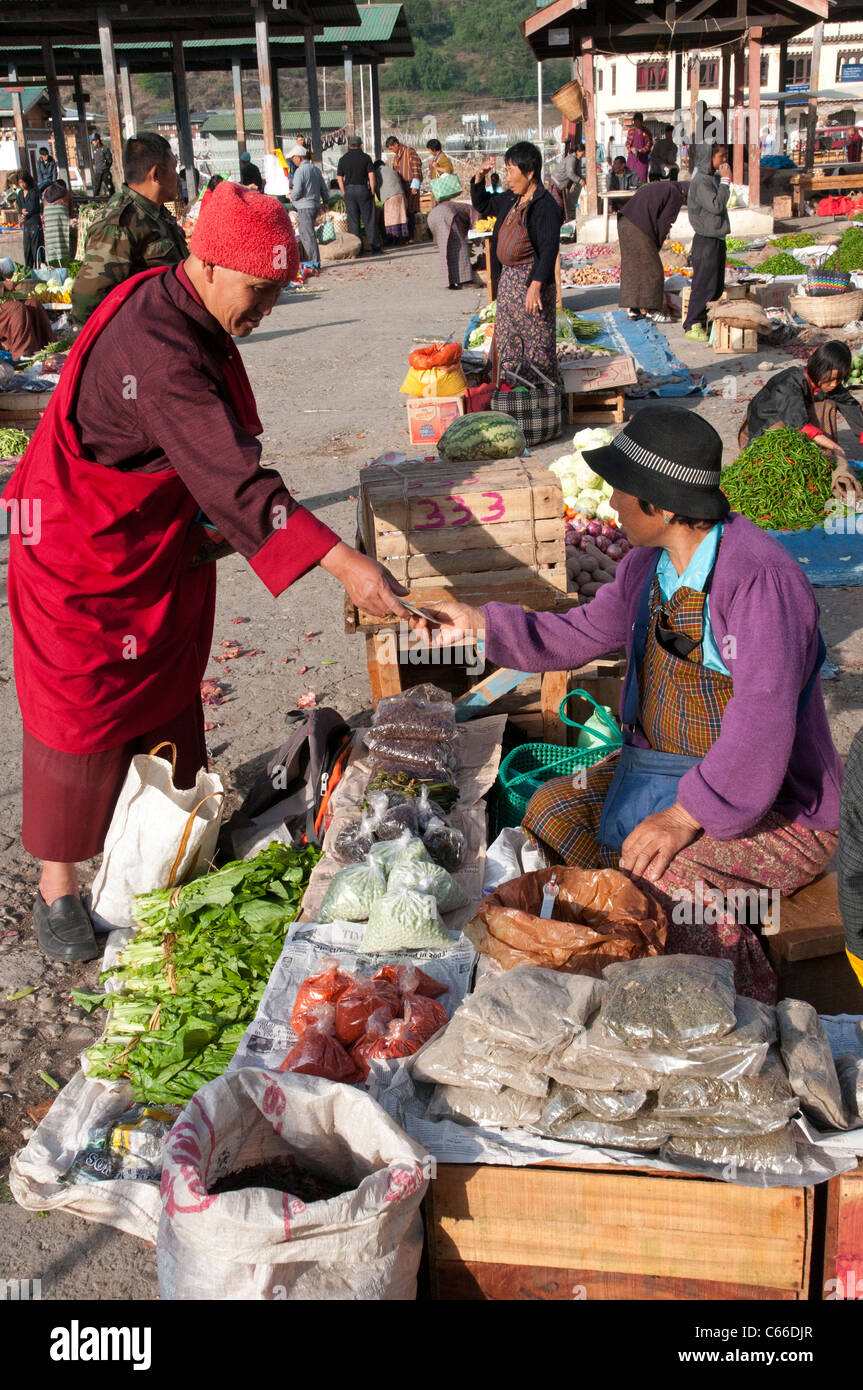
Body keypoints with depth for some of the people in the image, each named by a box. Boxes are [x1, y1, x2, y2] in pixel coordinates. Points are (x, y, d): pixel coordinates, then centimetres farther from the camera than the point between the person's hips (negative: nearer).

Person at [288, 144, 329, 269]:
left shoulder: (300, 171, -13)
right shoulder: (316, 169, 12)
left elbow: (297, 191, -19)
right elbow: (324, 188, 17)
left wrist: (292, 197, 3)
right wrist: (326, 201, 32)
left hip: (305, 207, -9)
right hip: (316, 204, 9)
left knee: (308, 235, -6)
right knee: (303, 233, 19)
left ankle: (315, 262, -8)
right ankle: (311, 259, 19)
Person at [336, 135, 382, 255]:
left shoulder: (343, 159, 3)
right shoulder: (365, 157, -3)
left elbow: (339, 178, 3)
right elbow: (371, 175, -7)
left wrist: (344, 192, 9)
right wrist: (372, 191, 0)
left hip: (349, 190, 2)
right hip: (363, 189, -2)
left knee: (353, 221, 5)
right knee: (369, 220, 2)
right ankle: (375, 247, 1)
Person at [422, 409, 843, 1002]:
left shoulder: (761, 576, -26)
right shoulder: (650, 563, 2)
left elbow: (763, 715, -32)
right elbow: (582, 633, 17)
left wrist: (686, 817, -32)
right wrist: (480, 622, 11)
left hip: (773, 806, -9)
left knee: (662, 884, -31)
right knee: (552, 813, 1)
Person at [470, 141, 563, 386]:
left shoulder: (545, 206, -16)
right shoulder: (511, 200, 11)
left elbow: (549, 250, -23)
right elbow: (482, 205, 28)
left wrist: (536, 285, -30)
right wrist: (479, 178, 10)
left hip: (531, 281, -10)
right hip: (508, 279, 10)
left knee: (537, 339, -2)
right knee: (505, 338, 15)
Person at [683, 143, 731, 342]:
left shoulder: (714, 179, 14)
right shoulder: (700, 181, -16)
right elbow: (716, 206, -24)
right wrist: (725, 180, -20)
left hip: (718, 240, 10)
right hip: (706, 241, -10)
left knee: (716, 287, 12)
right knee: (703, 286, -6)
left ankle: (704, 323, 20)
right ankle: (692, 326, 1)